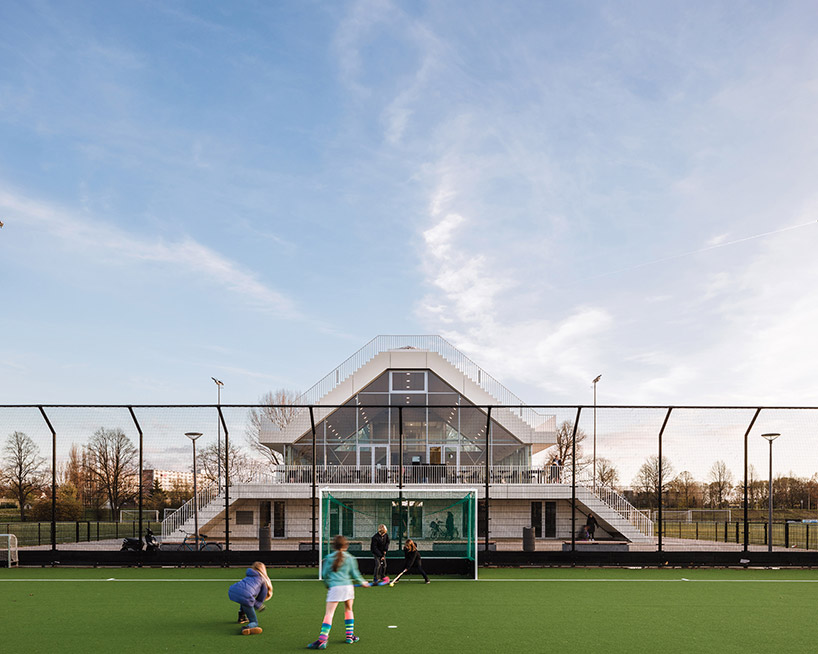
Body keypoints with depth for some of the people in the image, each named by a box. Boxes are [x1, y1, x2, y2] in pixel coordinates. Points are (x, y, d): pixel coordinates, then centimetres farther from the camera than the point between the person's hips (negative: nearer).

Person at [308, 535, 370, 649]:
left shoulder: (329, 558, 4)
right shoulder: (350, 558, 5)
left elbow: (324, 574, 7)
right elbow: (354, 574, 7)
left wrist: (328, 584, 26)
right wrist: (363, 582, 24)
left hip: (334, 587, -2)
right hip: (348, 586, 2)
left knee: (329, 614, -6)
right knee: (348, 610, 22)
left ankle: (322, 640, -17)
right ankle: (350, 636, 25)